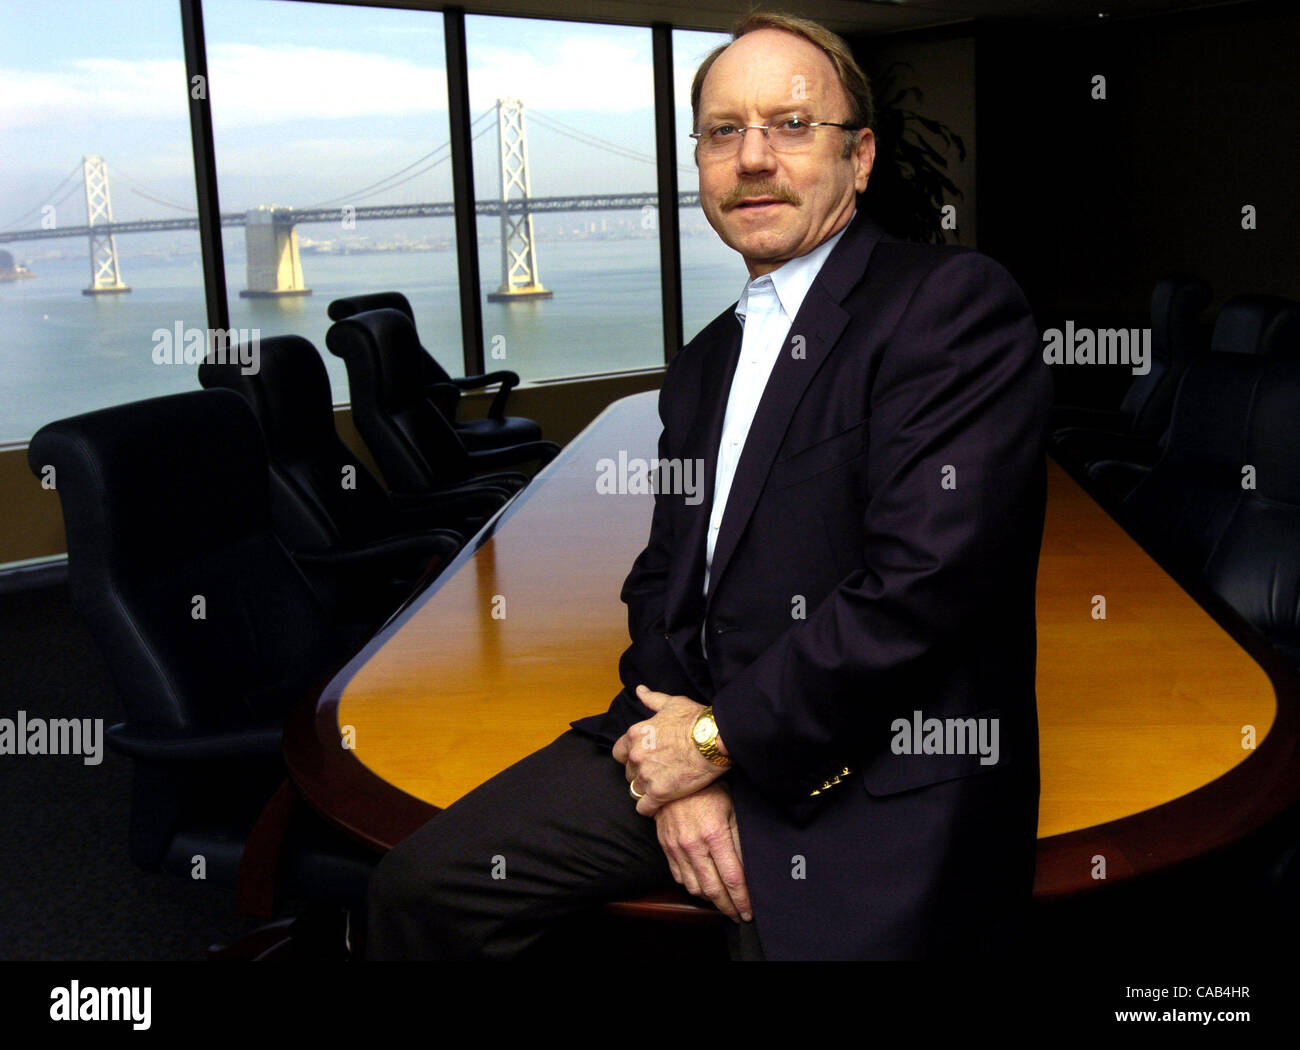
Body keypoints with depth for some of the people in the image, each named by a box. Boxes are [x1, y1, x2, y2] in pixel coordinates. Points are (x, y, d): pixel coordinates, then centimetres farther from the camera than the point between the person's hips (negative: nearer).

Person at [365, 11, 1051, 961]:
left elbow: (925, 580, -20)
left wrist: (717, 737, -12)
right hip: (693, 740, 7)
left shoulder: (958, 305, -9)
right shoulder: (705, 364, 17)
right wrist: (672, 749, -5)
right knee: (419, 886, 1)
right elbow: (663, 577, 15)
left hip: (875, 790, -6)